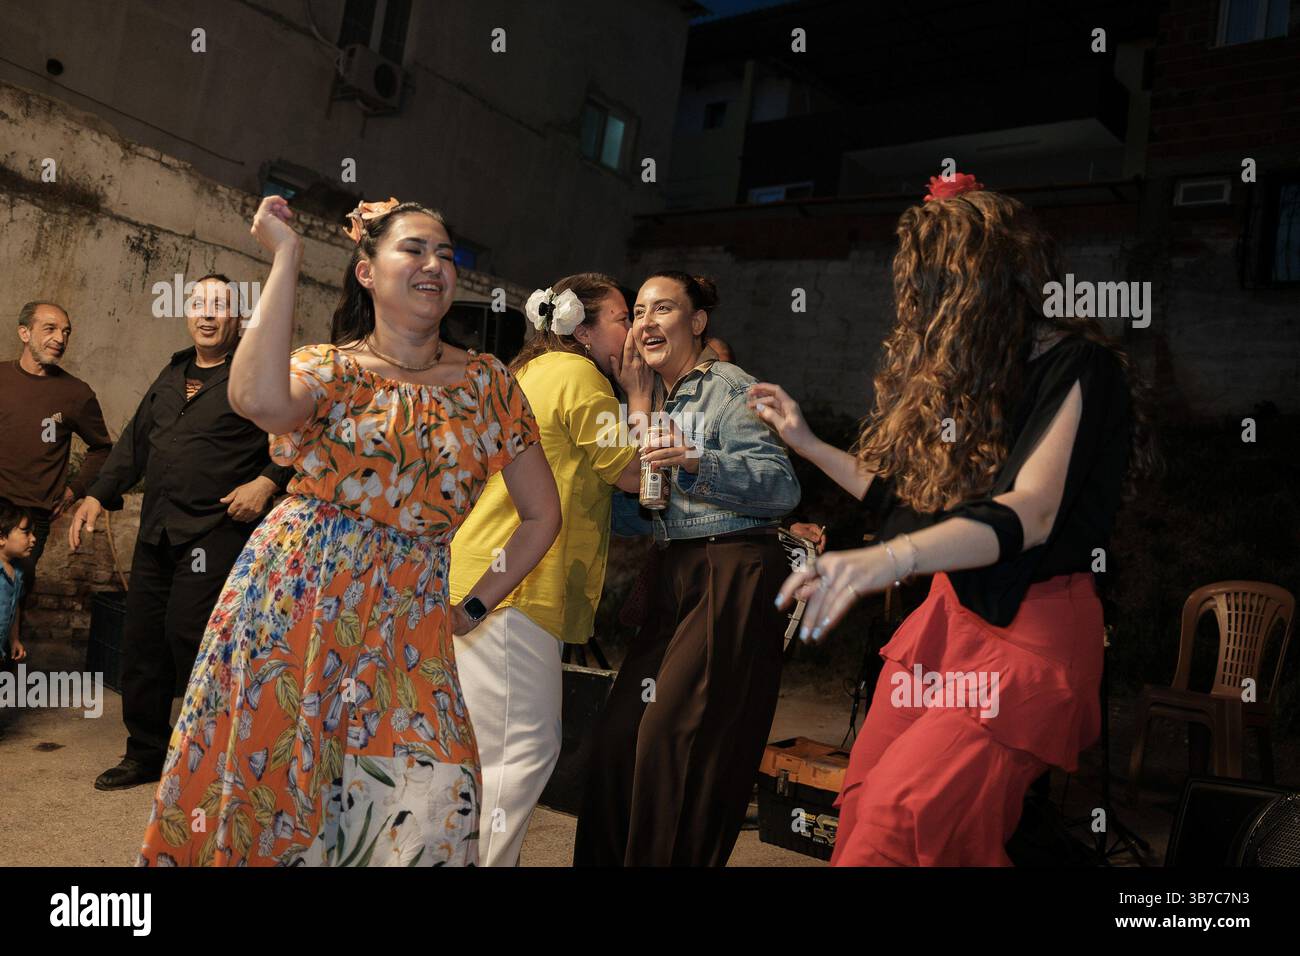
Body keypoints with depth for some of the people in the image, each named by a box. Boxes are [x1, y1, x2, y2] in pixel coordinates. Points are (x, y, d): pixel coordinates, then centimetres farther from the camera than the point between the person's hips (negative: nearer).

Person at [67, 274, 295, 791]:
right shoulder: (173, 374, 19)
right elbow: (135, 440, 23)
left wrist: (267, 482, -19)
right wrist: (97, 496, 17)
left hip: (217, 529, -7)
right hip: (157, 530, 7)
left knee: (186, 632, -12)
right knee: (141, 638, 10)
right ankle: (146, 753, 25)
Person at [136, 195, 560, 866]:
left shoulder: (486, 383, 6)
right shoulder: (329, 368, 2)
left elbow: (542, 515, 13)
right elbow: (258, 401, -24)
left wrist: (474, 607, 6)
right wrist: (285, 259, -15)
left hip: (404, 624, 1)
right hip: (289, 599, 0)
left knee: (426, 805, -7)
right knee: (260, 790, 6)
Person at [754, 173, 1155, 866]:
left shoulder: (1077, 368, -13)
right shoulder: (964, 368, 12)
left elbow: (1031, 513, -29)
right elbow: (906, 489, 20)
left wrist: (889, 558, -45)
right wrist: (805, 440, 20)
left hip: (1029, 634, -7)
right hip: (949, 614, 7)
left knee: (902, 823, -15)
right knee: (860, 811, 0)